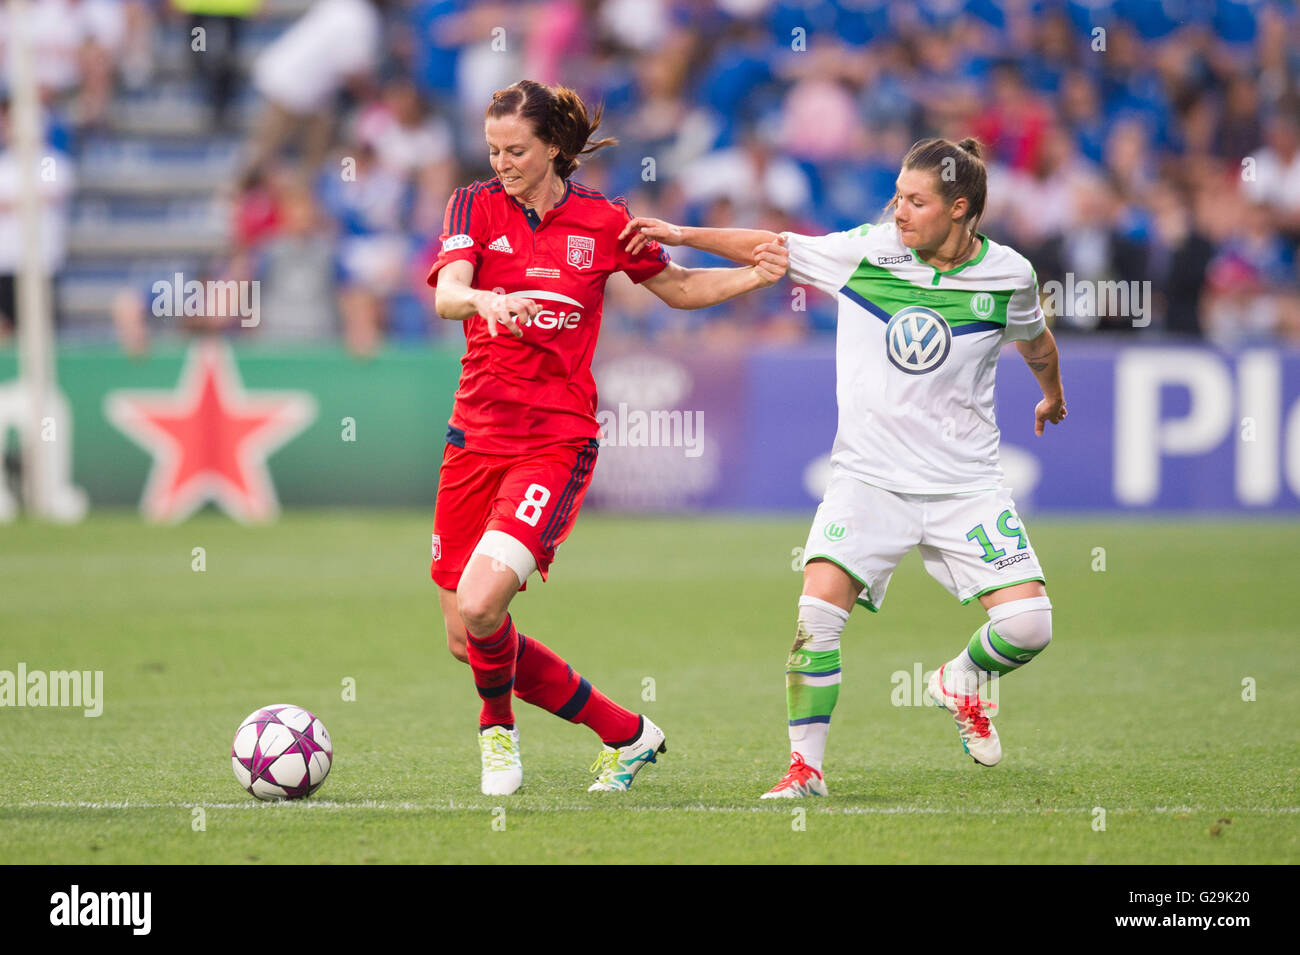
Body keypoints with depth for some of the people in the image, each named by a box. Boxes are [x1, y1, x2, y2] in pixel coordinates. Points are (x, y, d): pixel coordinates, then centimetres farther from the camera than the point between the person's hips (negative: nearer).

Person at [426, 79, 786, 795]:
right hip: (476, 436, 3)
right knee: (467, 639, 3)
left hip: (556, 444, -3)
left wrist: (755, 275, 0)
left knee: (480, 605, -23)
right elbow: (446, 293, -16)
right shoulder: (476, 206, 2)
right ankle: (626, 734, 19)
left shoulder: (602, 222, 2)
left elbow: (678, 288, 18)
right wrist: (487, 300, -39)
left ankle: (498, 727, 8)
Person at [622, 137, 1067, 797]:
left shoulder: (1007, 274, -3)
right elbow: (771, 249, 5)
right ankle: (805, 767, -7)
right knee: (819, 608, -21)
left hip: (965, 483, 1)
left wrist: (1052, 393, 37)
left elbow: (1034, 339, 19)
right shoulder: (866, 251, -6)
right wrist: (683, 235, -4)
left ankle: (963, 681, 24)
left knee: (1028, 623, -11)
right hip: (868, 474, -1)